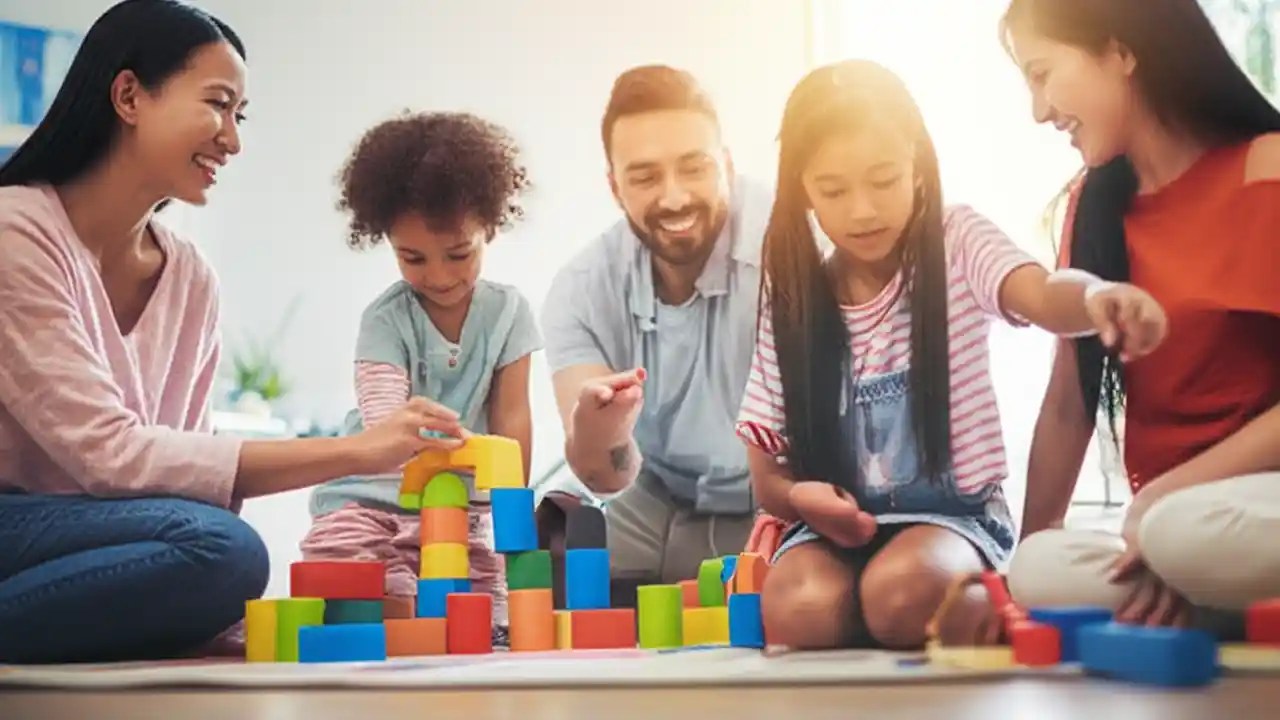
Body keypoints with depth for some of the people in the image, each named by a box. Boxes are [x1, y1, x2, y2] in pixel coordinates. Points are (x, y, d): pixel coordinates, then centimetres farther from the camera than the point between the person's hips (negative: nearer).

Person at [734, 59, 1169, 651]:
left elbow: (1044, 297, -27)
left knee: (902, 593, -35)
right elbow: (765, 475, 6)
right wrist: (799, 496, -19)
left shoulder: (957, 243, -4)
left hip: (954, 513, -2)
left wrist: (1096, 297, -52)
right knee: (800, 611, -30)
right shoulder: (792, 299, 3)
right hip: (835, 524, 3)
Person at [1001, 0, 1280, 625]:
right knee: (1041, 576, -26)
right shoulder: (1095, 204, 10)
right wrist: (1031, 542, 6)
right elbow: (1067, 404, 9)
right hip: (1159, 522, 5)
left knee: (1185, 531, -38)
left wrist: (1165, 499, -18)